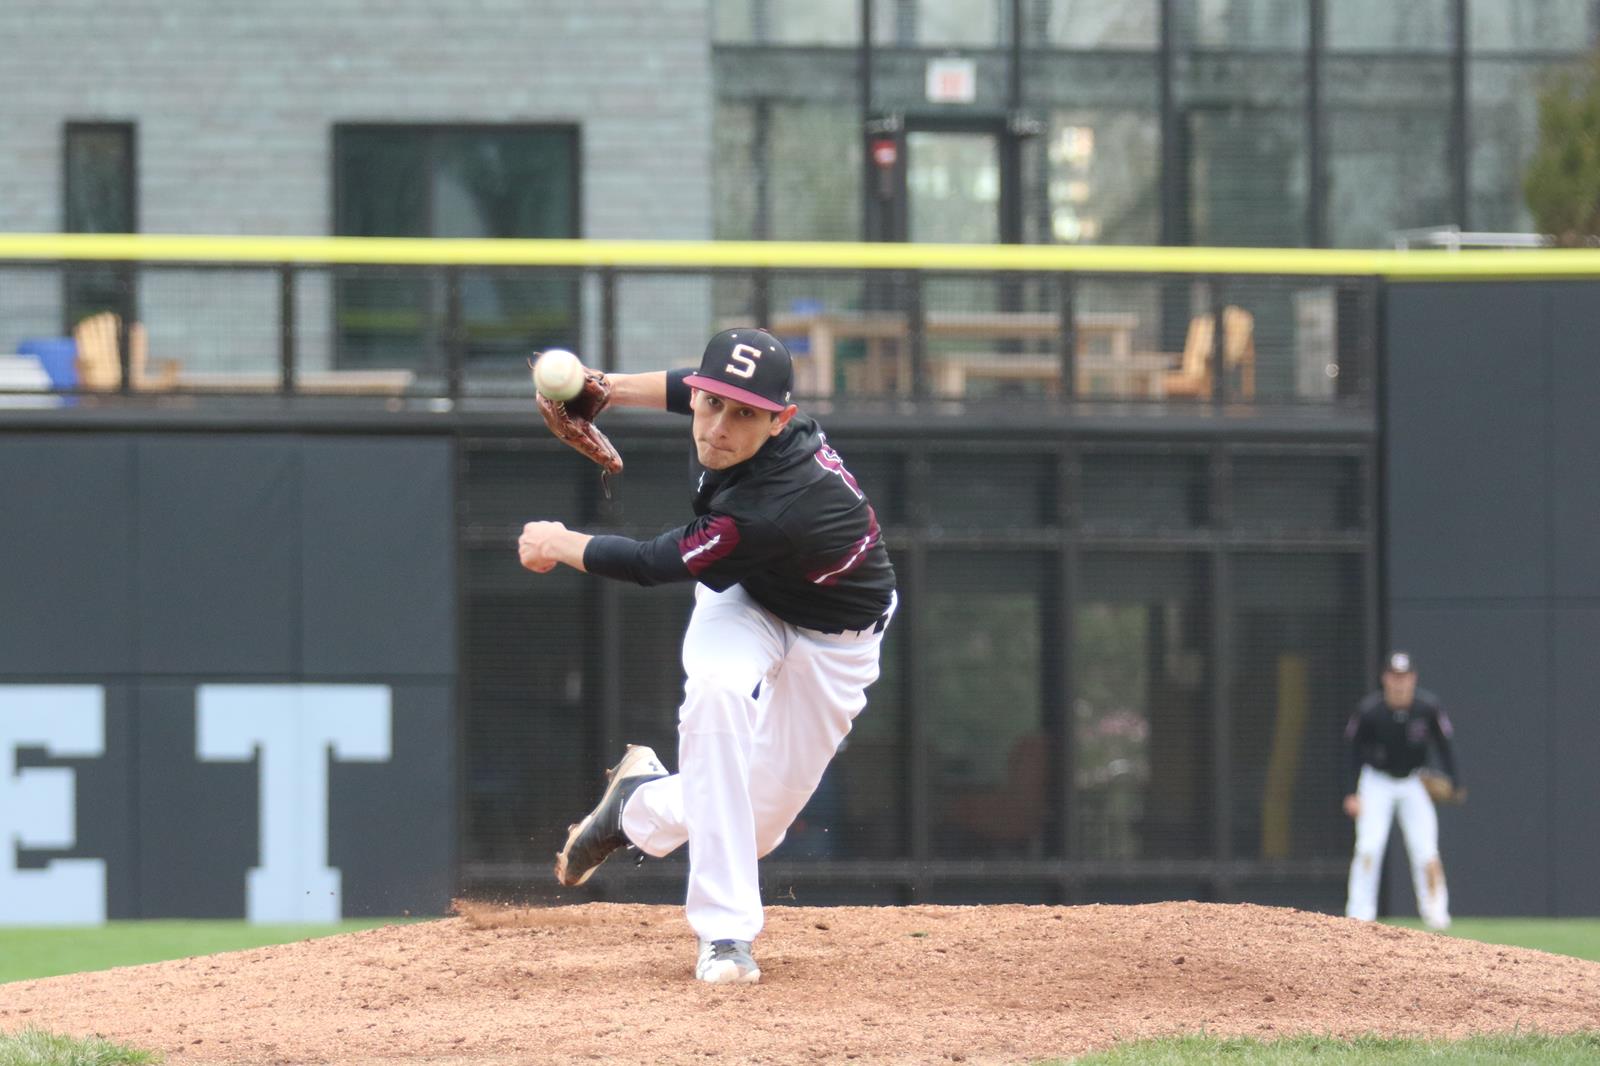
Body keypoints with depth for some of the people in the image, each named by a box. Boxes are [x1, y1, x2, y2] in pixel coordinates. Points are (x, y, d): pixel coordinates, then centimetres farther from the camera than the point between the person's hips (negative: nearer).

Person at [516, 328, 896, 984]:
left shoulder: (768, 511, -42)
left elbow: (652, 566, -27)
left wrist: (557, 546, -12)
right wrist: (610, 388, -1)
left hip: (831, 640, -4)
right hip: (744, 605, 4)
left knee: (755, 828, -5)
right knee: (717, 688, -31)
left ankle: (641, 804, 31)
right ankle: (726, 933, -23)